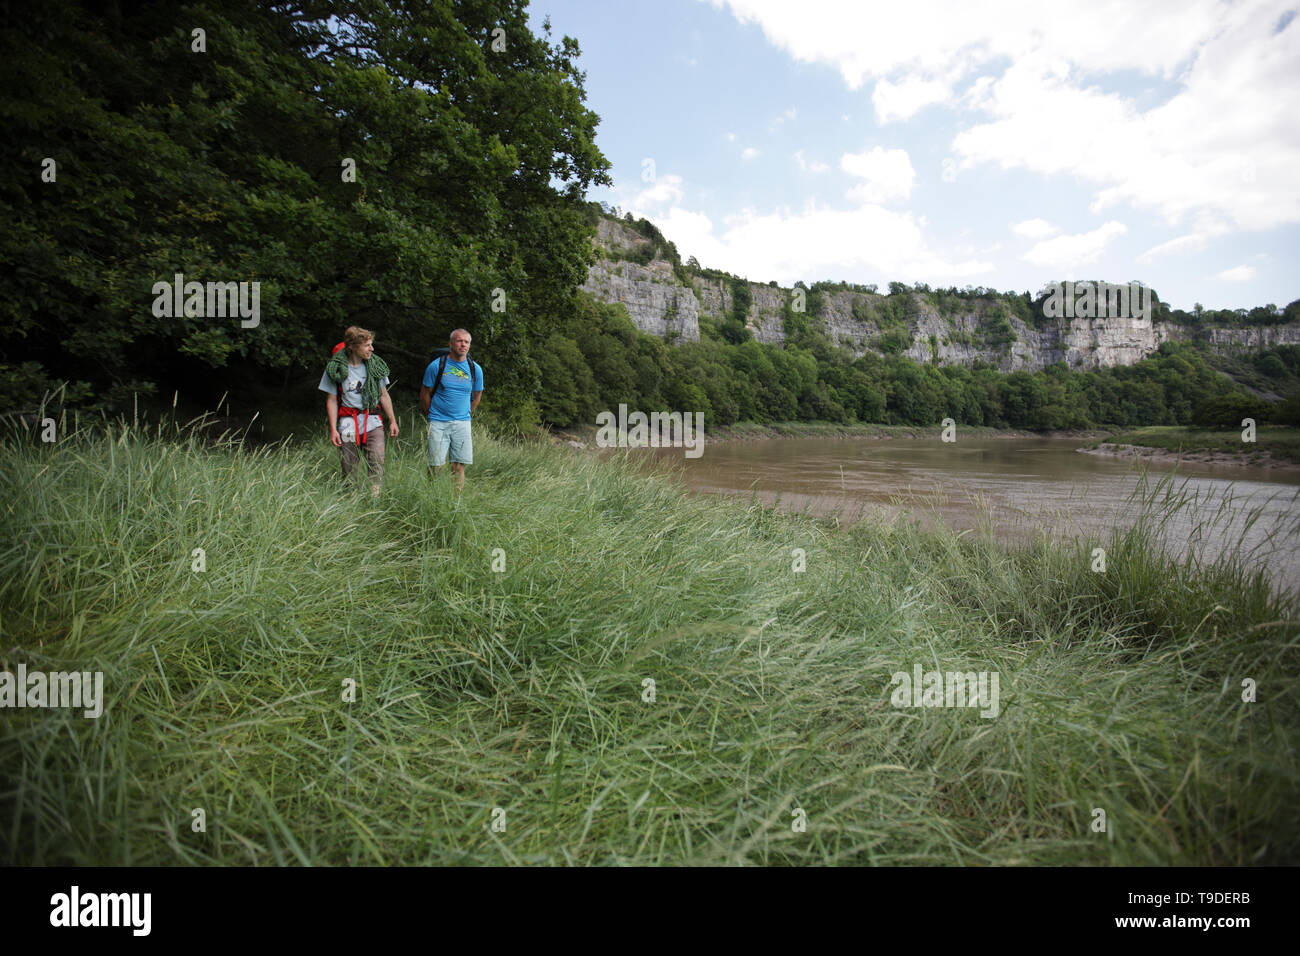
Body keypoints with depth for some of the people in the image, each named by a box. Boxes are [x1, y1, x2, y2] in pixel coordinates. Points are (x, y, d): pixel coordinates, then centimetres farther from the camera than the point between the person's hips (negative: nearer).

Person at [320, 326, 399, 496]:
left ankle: (375, 495, -14)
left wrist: (392, 420, 14)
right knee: (349, 468, 3)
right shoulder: (336, 368, -2)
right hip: (348, 424, -1)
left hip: (372, 422, 2)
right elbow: (332, 400, 2)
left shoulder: (376, 365, 6)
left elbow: (384, 395, 15)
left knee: (377, 459, -16)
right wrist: (333, 429, -4)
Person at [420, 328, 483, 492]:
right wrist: (432, 416, 12)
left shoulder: (475, 369, 4)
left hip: (462, 423, 2)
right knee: (436, 466, -3)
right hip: (438, 423, -2)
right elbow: (425, 394, 7)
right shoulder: (436, 366, -3)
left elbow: (477, 396, 20)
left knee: (459, 466, -1)